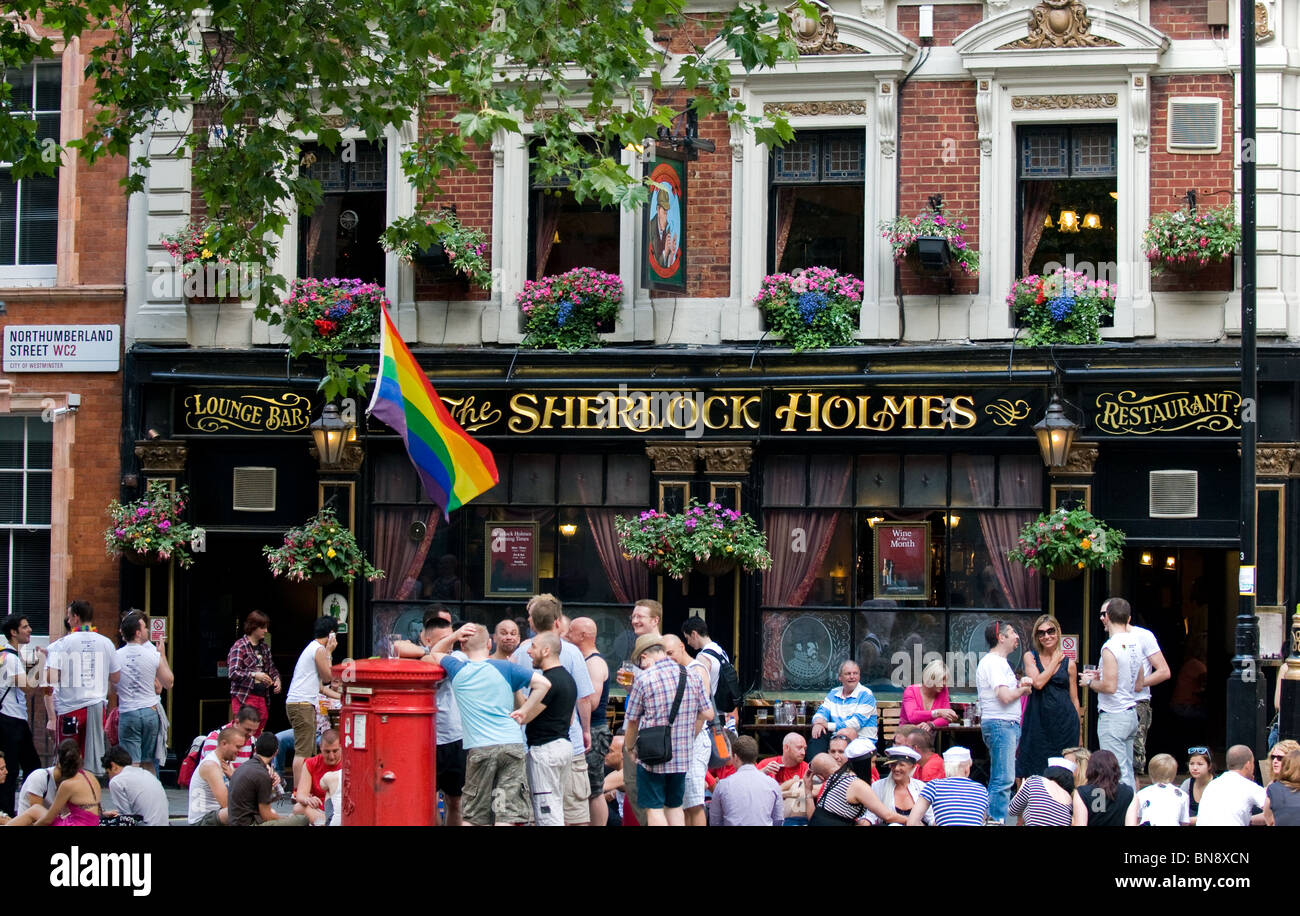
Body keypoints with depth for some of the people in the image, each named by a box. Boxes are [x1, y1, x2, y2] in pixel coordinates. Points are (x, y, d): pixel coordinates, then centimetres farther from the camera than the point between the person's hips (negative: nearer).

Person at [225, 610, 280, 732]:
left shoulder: (264, 647, 15)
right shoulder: (239, 646, -6)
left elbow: (271, 668, 26)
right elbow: (233, 673, -15)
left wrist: (276, 678, 4)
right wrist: (254, 675, -27)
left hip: (262, 697, 7)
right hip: (244, 698, -7)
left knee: (257, 735, 6)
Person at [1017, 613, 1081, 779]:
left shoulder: (1068, 663, 8)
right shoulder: (1030, 657, 6)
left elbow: (1074, 699, 12)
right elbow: (1038, 683, -12)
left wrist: (1077, 730, 9)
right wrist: (1055, 662, -2)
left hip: (1064, 723, 0)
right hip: (1038, 721, 0)